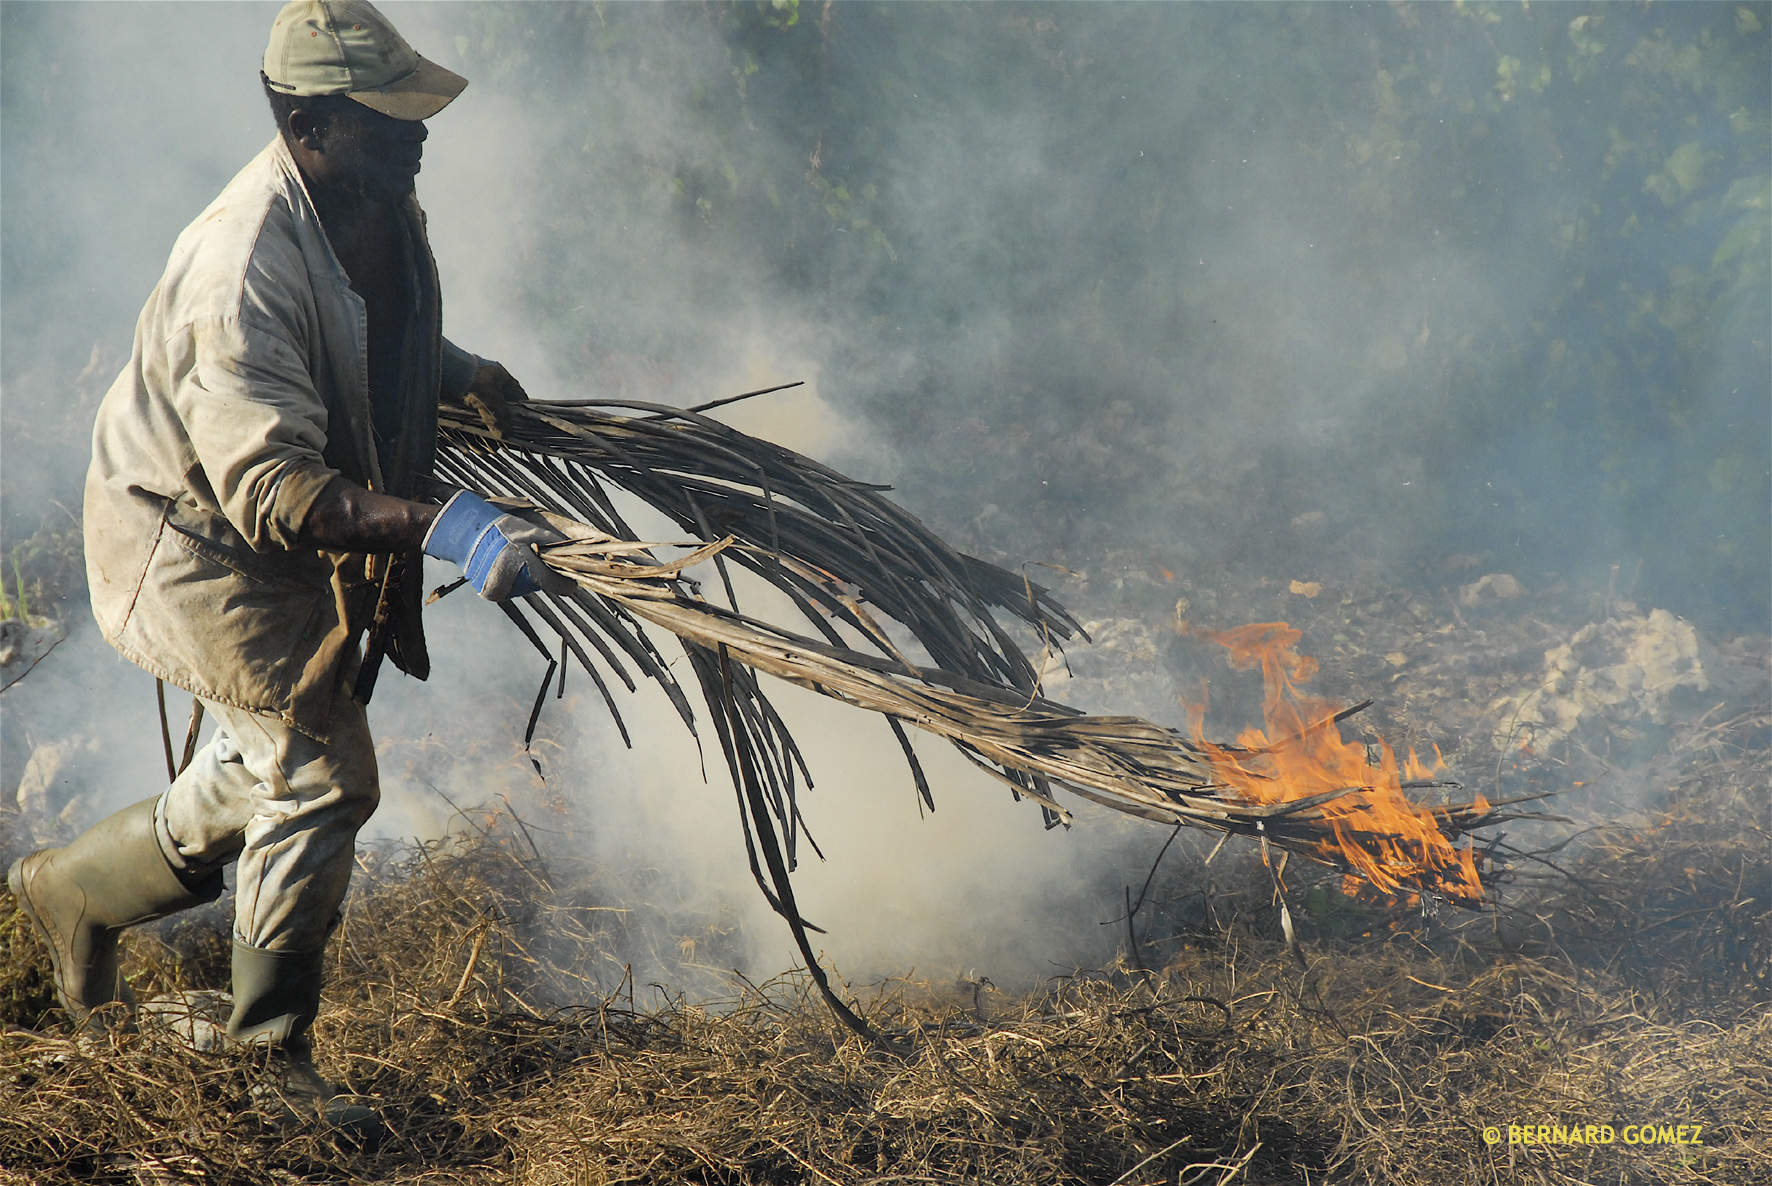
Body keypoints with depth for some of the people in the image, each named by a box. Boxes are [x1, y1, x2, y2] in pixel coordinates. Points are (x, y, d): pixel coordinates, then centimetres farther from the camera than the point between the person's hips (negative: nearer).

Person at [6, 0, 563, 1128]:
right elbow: (276, 492, -40)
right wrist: (440, 523, -49)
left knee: (269, 771, 19)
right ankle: (282, 1061, 8)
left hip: (288, 549, 9)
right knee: (320, 774, -8)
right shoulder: (241, 272, -35)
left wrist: (464, 375, 4)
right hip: (200, 539, -9)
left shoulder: (380, 207, -5)